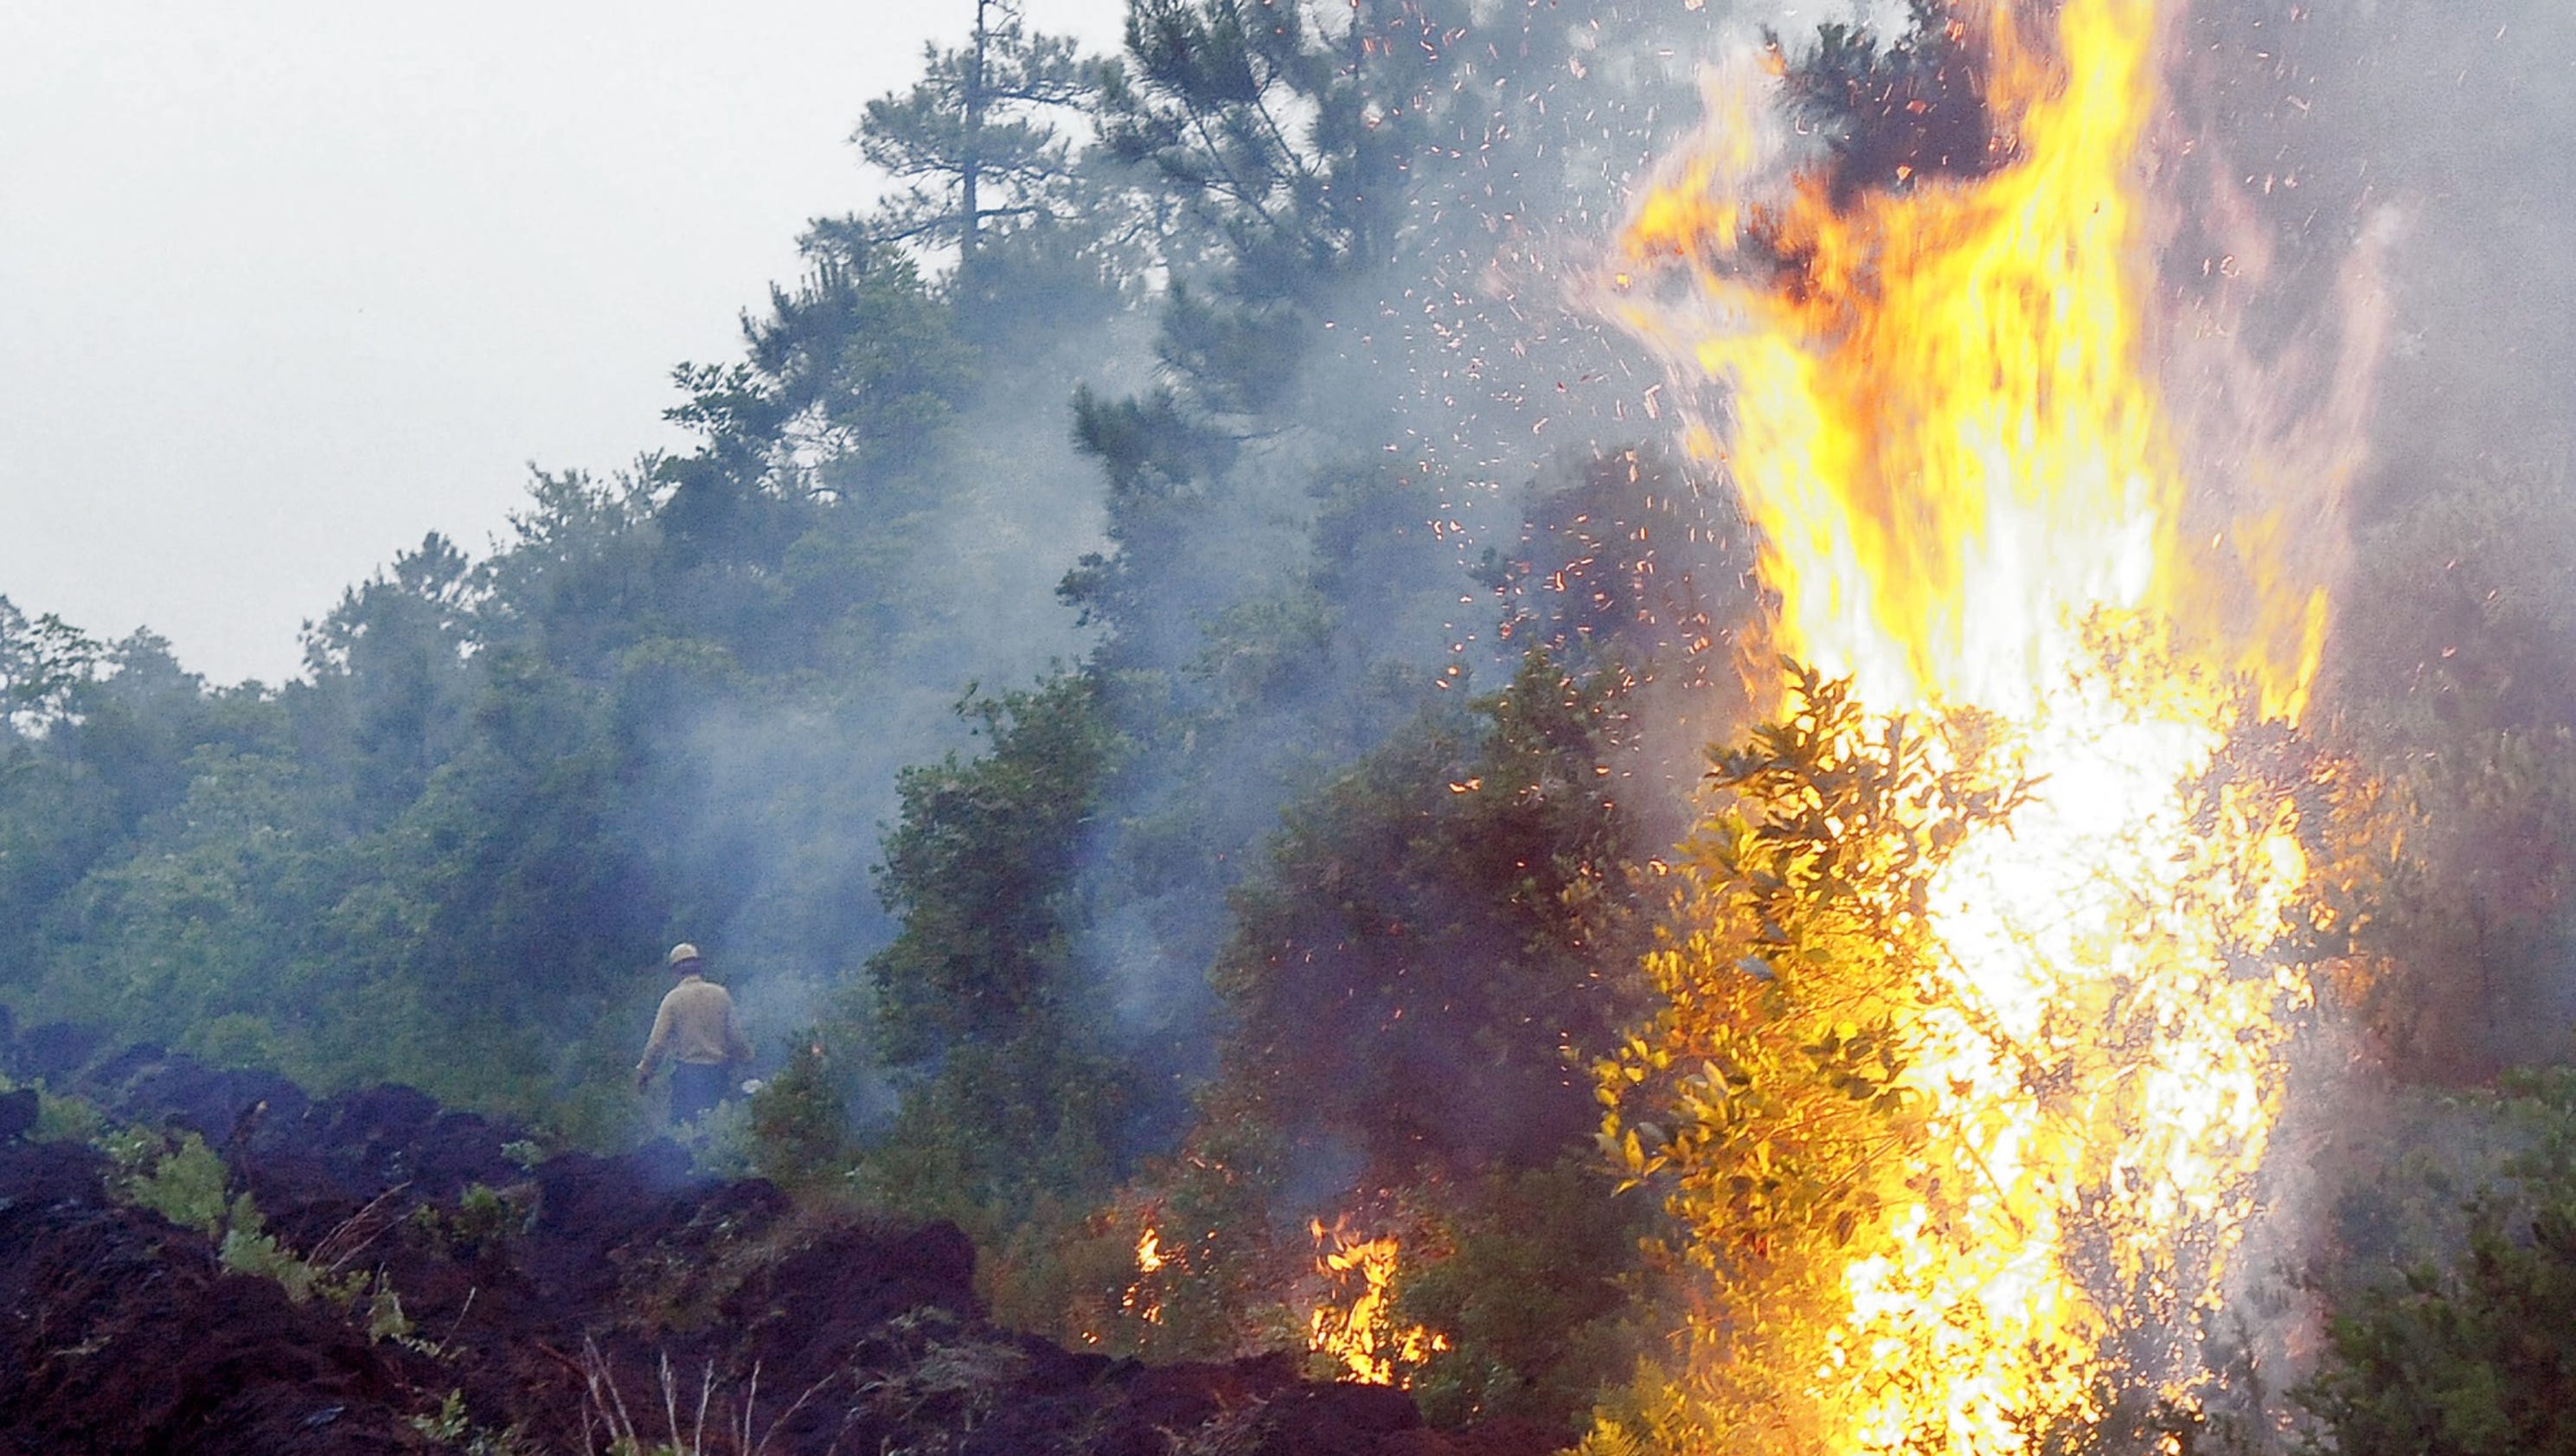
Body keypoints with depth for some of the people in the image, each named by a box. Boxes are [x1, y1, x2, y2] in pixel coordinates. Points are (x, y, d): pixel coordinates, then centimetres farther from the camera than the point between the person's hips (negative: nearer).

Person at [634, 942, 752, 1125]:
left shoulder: (673, 998, -7)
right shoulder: (720, 995, 0)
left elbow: (658, 1041, -8)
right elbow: (736, 1036, 4)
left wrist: (644, 1070, 2)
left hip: (687, 1072, -3)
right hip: (717, 1072, 3)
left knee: (683, 1122, 5)